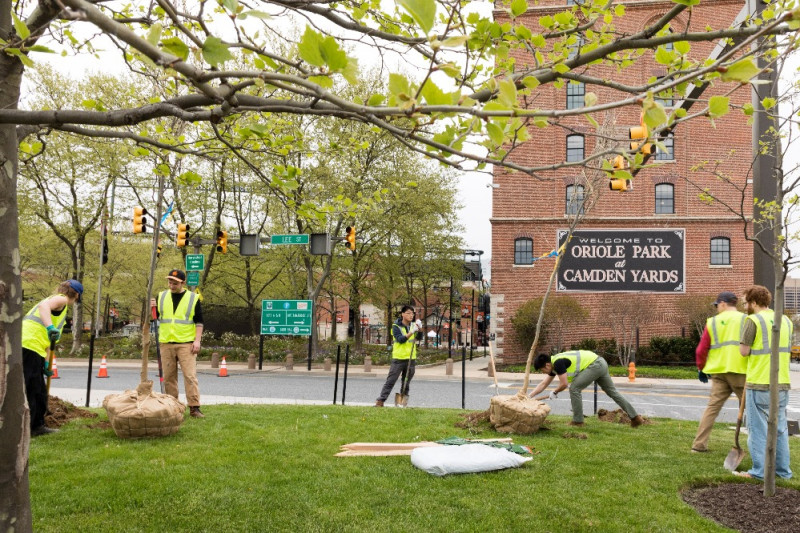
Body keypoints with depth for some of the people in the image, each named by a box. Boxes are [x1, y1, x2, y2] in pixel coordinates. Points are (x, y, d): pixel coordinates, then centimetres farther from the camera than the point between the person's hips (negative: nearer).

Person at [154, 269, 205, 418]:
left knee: (190, 376, -9)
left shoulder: (193, 298, 3)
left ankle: (194, 408, -7)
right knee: (169, 377, 7)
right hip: (166, 344, 3)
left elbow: (199, 321, 2)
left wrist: (197, 340, -8)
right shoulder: (161, 297, 11)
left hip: (186, 344, -3)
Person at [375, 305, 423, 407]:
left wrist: (420, 329, -21)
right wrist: (411, 332, -27)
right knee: (390, 381, -6)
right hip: (398, 358, -4)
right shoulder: (396, 326, -6)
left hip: (411, 359, 4)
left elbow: (419, 338, -3)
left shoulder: (413, 325, 8)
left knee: (406, 383, 11)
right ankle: (380, 401, -3)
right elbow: (400, 339, -18)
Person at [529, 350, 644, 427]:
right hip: (601, 364, 10)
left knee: (574, 388, -9)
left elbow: (563, 384, -17)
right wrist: (529, 397, 13)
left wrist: (553, 393, 1)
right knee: (612, 391, 17)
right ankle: (636, 417, 23)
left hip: (595, 365, -10)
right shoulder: (553, 364, 11)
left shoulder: (558, 363, -18)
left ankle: (578, 421, -1)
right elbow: (543, 384, 16)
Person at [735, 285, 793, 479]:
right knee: (780, 427, 14)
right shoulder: (786, 321, 10)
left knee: (758, 429, 2)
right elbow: (785, 349, 15)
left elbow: (744, 351, -12)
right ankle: (783, 470, 21)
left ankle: (759, 471, 6)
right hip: (782, 383, 6)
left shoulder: (753, 320, -11)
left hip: (759, 383, -6)